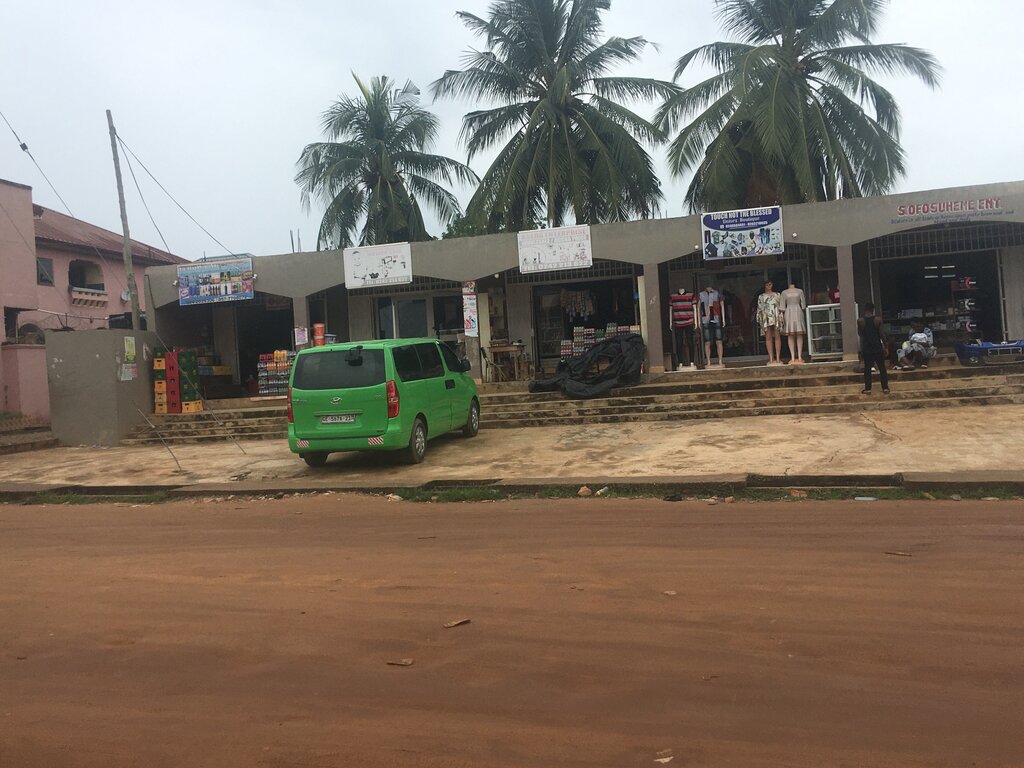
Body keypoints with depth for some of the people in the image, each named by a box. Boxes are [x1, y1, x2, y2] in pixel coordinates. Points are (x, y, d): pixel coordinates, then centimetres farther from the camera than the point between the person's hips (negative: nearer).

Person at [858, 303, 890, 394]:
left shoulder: (860, 321, -6)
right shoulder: (878, 319, -8)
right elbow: (882, 334, -6)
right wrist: (885, 344, 3)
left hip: (866, 348, 0)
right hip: (877, 347, 0)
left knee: (867, 368, 8)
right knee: (882, 368, 9)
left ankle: (868, 388, 7)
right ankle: (885, 388, 11)